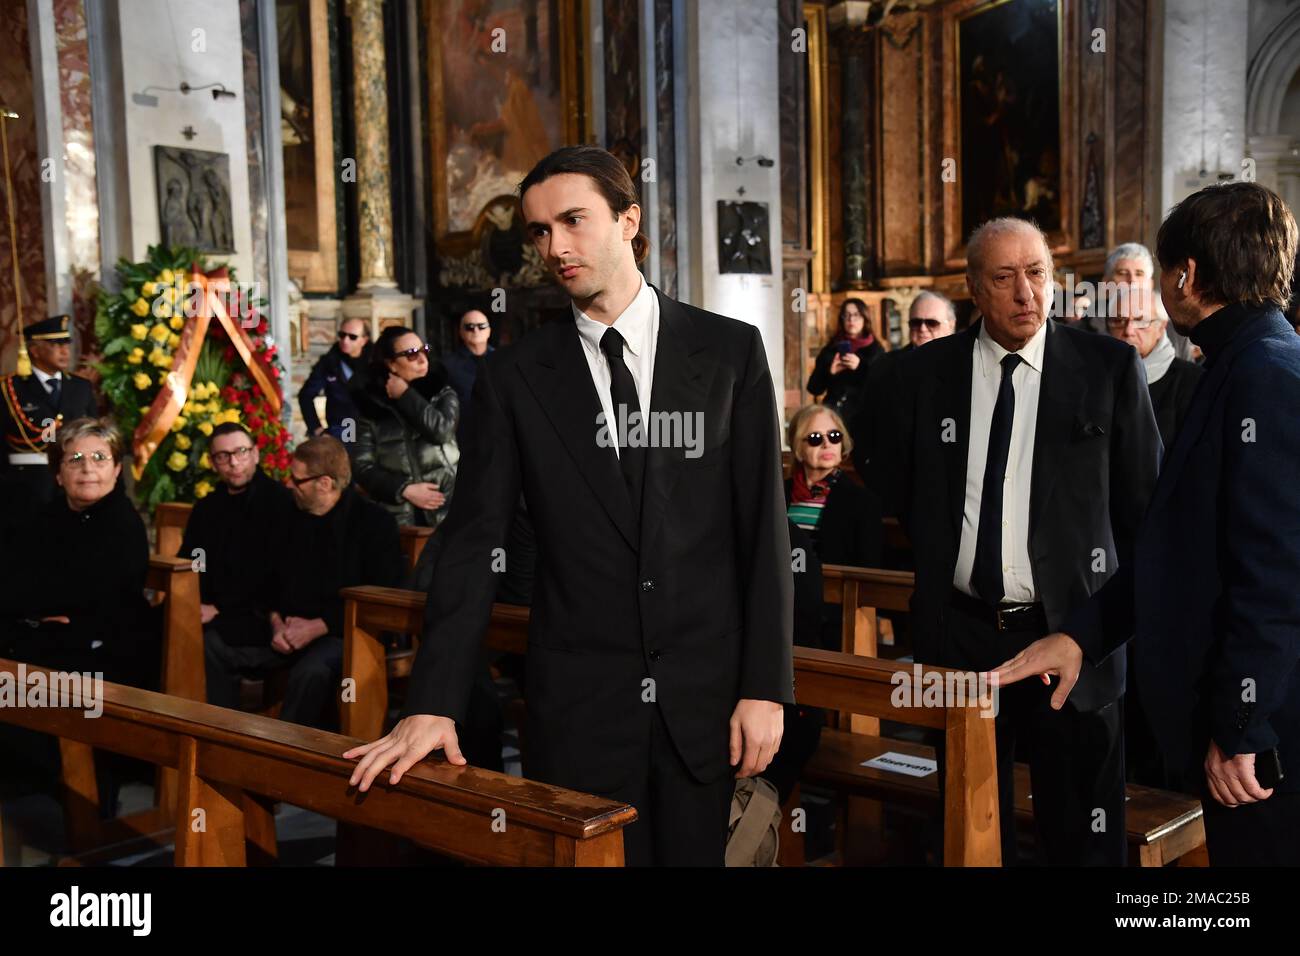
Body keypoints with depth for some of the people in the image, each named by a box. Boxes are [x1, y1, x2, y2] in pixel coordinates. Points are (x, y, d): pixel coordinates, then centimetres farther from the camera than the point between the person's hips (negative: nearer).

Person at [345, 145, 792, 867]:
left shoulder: (730, 351, 0)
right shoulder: (515, 377, 2)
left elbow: (764, 528, -1)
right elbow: (473, 545, -1)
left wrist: (767, 687, -5)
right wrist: (433, 706, -8)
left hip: (706, 694, 0)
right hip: (577, 701, 0)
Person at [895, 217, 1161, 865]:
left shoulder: (1110, 367, -3)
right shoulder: (928, 372, 2)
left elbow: (1143, 499, 3)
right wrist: (939, 577, 11)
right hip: (959, 634, 2)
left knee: (1083, 835, 8)